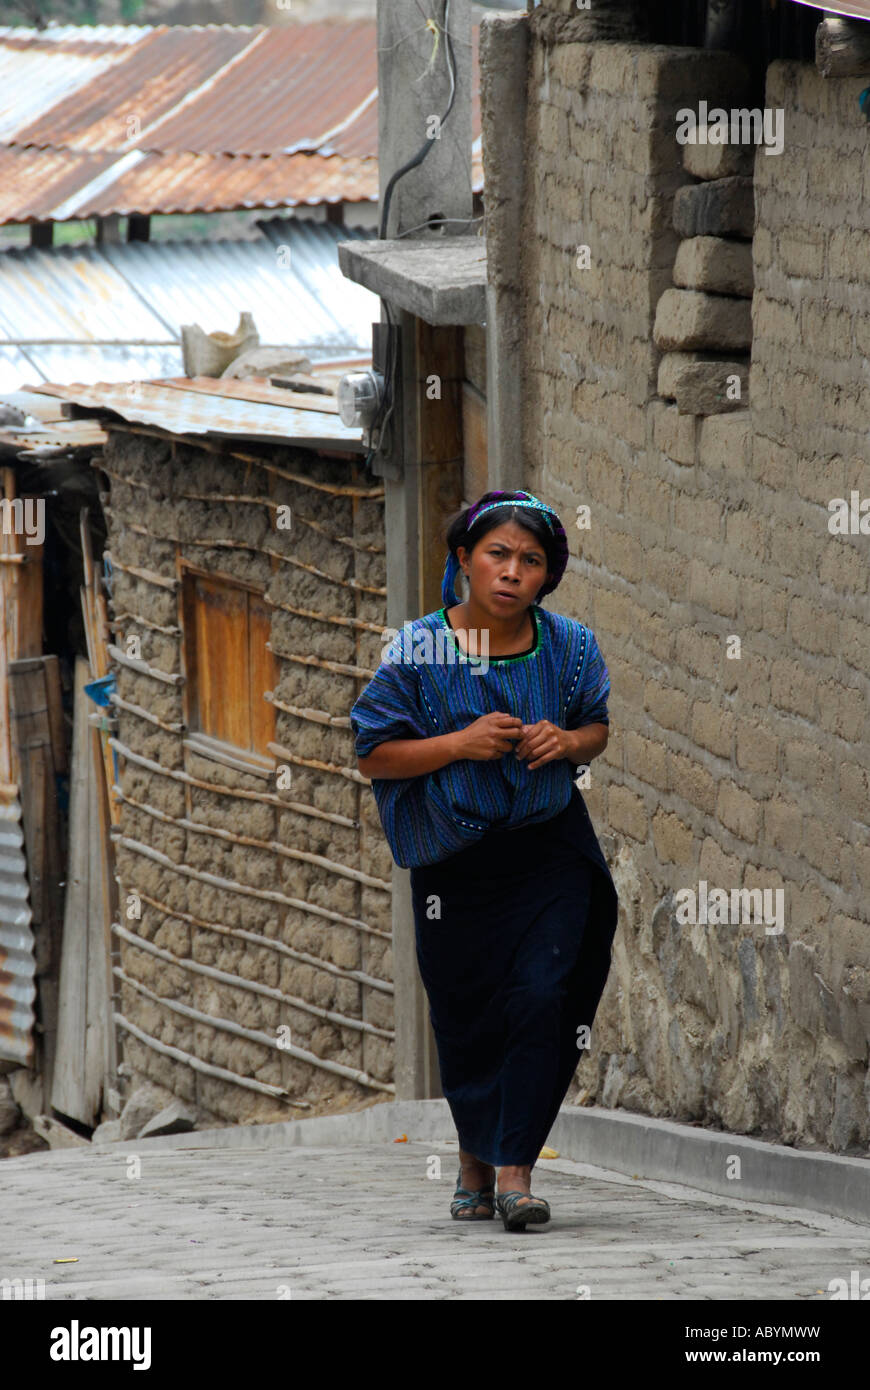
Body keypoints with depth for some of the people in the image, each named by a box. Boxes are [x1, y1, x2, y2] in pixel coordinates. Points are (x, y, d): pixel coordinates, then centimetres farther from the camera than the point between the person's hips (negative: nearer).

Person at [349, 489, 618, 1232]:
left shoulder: (569, 647, -3)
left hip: (550, 851, 0)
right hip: (455, 858, 0)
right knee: (466, 1016, 9)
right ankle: (476, 1156, 33)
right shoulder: (418, 651, -10)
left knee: (539, 997, -13)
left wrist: (569, 741, -12)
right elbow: (375, 753, -7)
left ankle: (515, 1169, -8)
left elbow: (597, 727, 11)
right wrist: (460, 744, -20)